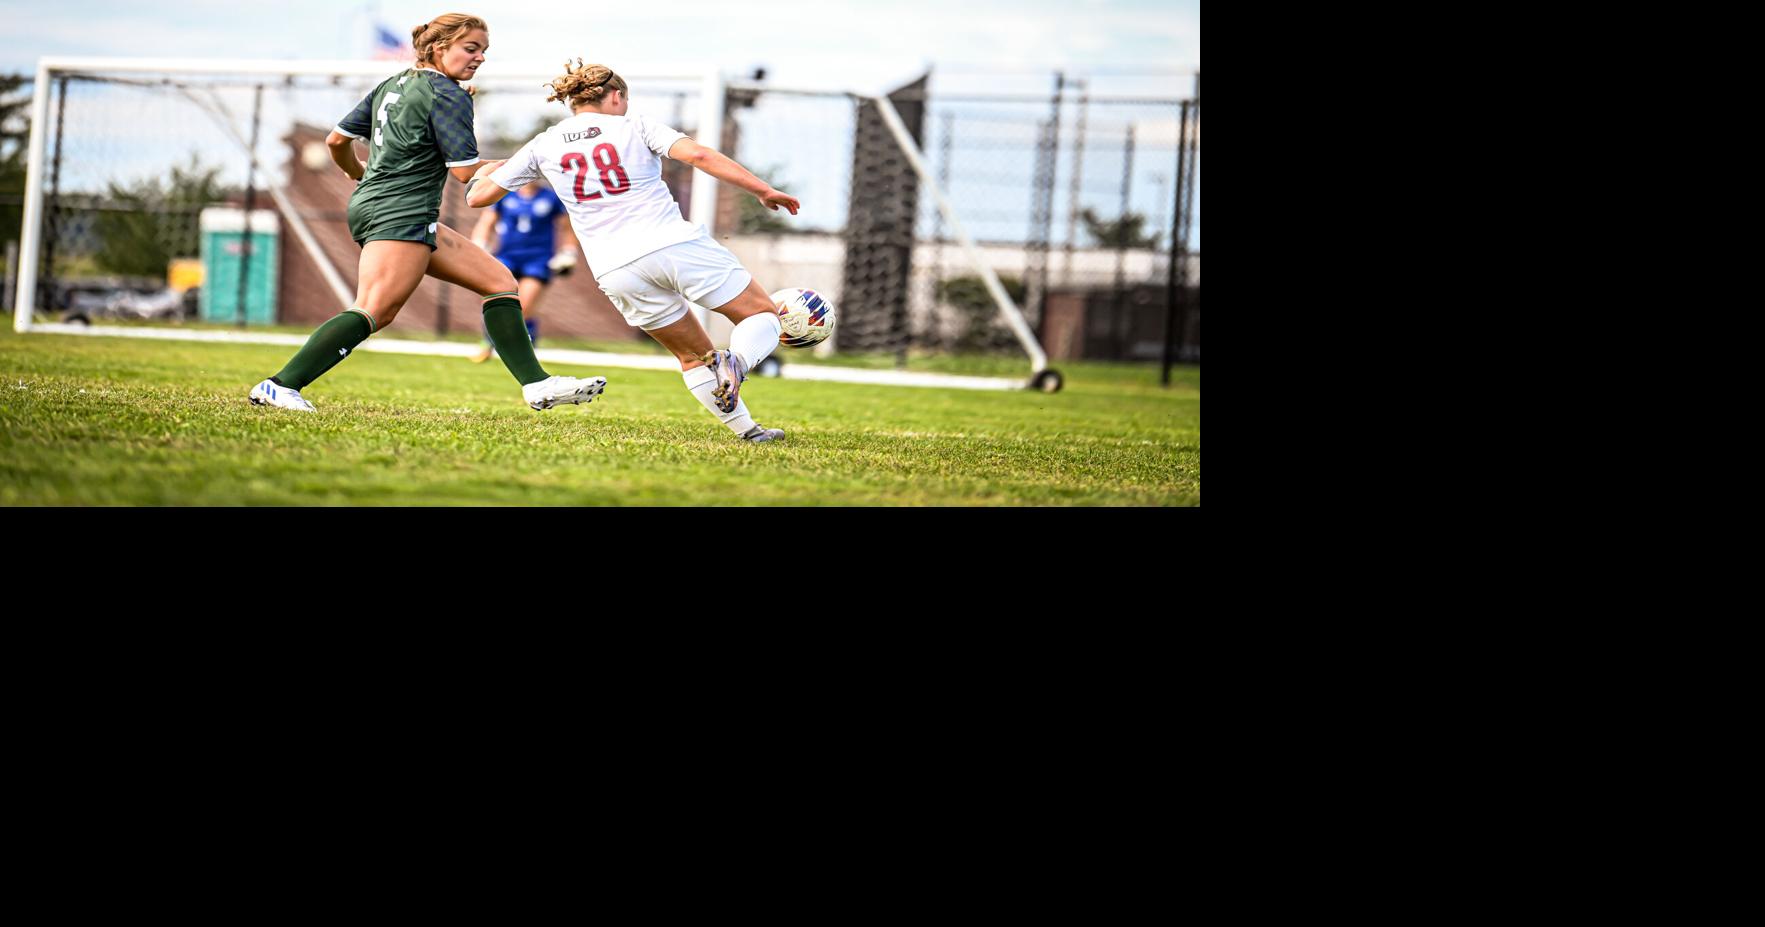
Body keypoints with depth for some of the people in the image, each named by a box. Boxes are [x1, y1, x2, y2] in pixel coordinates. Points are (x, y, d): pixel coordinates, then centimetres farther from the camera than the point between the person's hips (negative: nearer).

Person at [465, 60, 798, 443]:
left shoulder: (544, 145, 14)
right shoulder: (634, 127, 8)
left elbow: (477, 195, 18)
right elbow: (698, 154, -7)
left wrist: (487, 169, 42)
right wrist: (765, 190, -3)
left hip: (617, 272, 3)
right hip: (677, 245, -3)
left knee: (694, 354, 21)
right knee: (763, 315, 7)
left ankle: (746, 429, 11)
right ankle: (736, 362, -26)